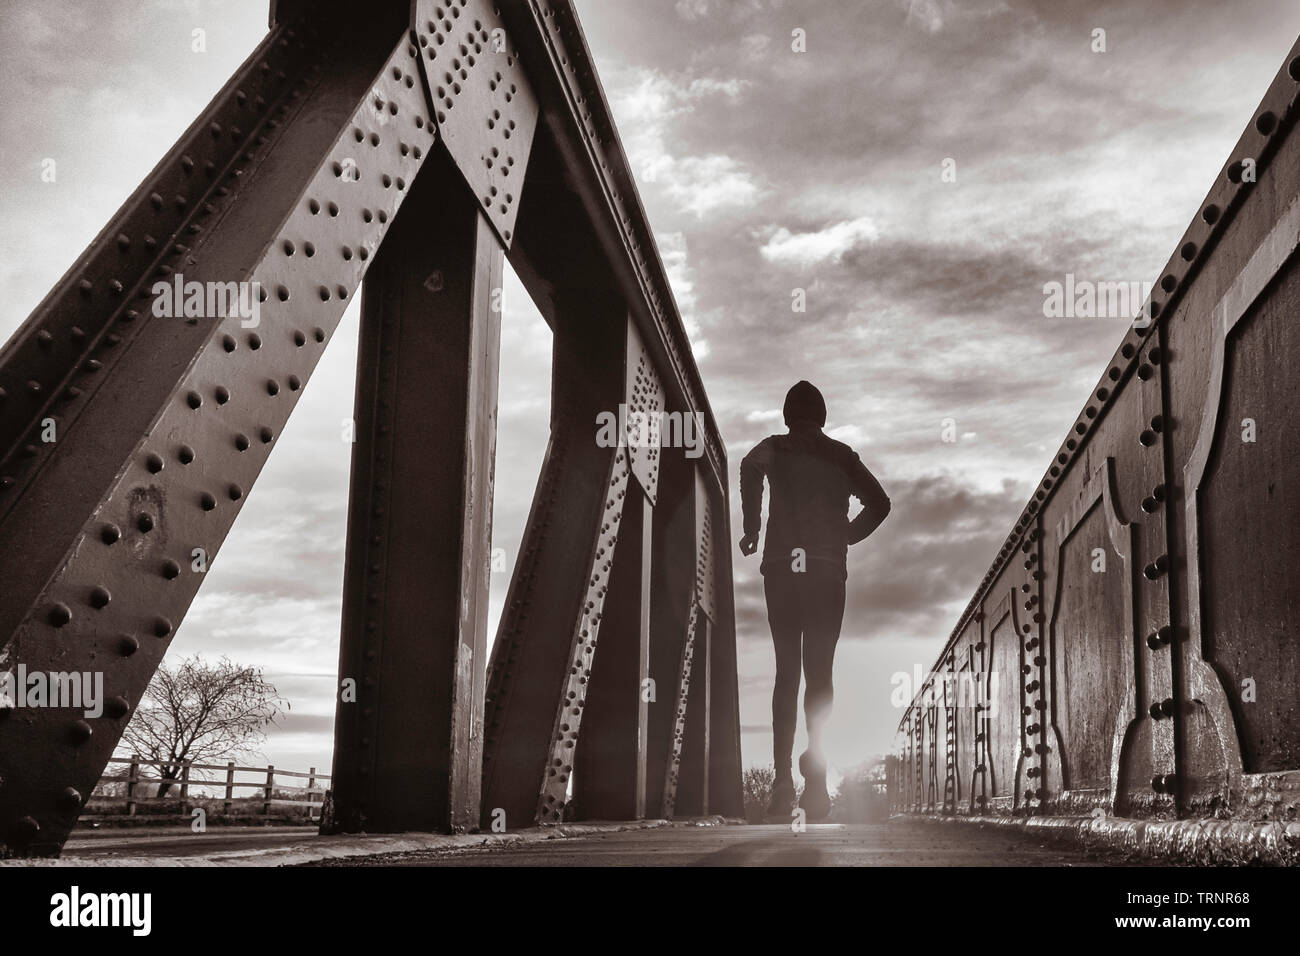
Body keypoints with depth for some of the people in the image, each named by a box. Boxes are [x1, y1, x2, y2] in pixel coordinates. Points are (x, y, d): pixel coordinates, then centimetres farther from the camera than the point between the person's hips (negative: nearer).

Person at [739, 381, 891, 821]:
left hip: (781, 566, 0)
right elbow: (879, 502, 6)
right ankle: (815, 756, -25)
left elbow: (749, 469, -13)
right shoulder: (841, 455, 14)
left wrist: (751, 528, -5)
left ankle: (783, 777, -3)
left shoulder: (774, 449, 10)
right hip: (828, 569, 0)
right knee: (819, 670, 1)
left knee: (786, 671, 5)